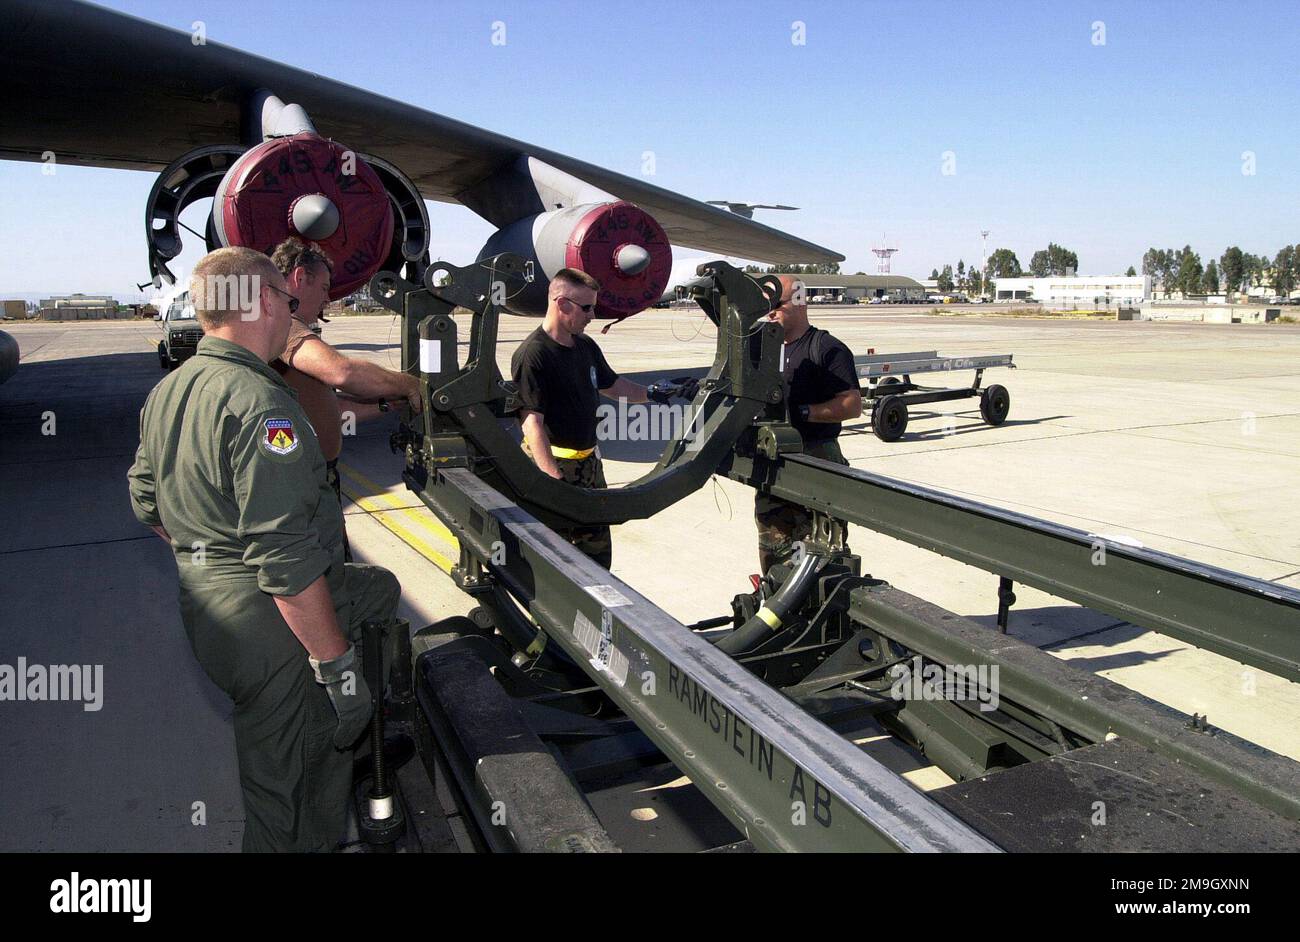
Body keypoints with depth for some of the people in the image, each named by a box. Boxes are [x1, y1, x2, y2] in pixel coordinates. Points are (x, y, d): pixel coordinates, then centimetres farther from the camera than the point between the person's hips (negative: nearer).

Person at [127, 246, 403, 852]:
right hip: (274, 626, -10)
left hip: (202, 603, 10)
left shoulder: (165, 392, 10)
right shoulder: (260, 404, -23)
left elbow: (149, 505, 21)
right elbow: (287, 560, -26)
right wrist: (337, 664, -20)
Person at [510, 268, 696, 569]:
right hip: (551, 465, -8)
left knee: (598, 550, 19)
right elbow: (532, 422, -26)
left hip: (589, 462, 9)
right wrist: (555, 480, -34)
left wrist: (654, 392, 9)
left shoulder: (586, 346, 8)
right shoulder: (532, 355, -19)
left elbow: (611, 385, 23)